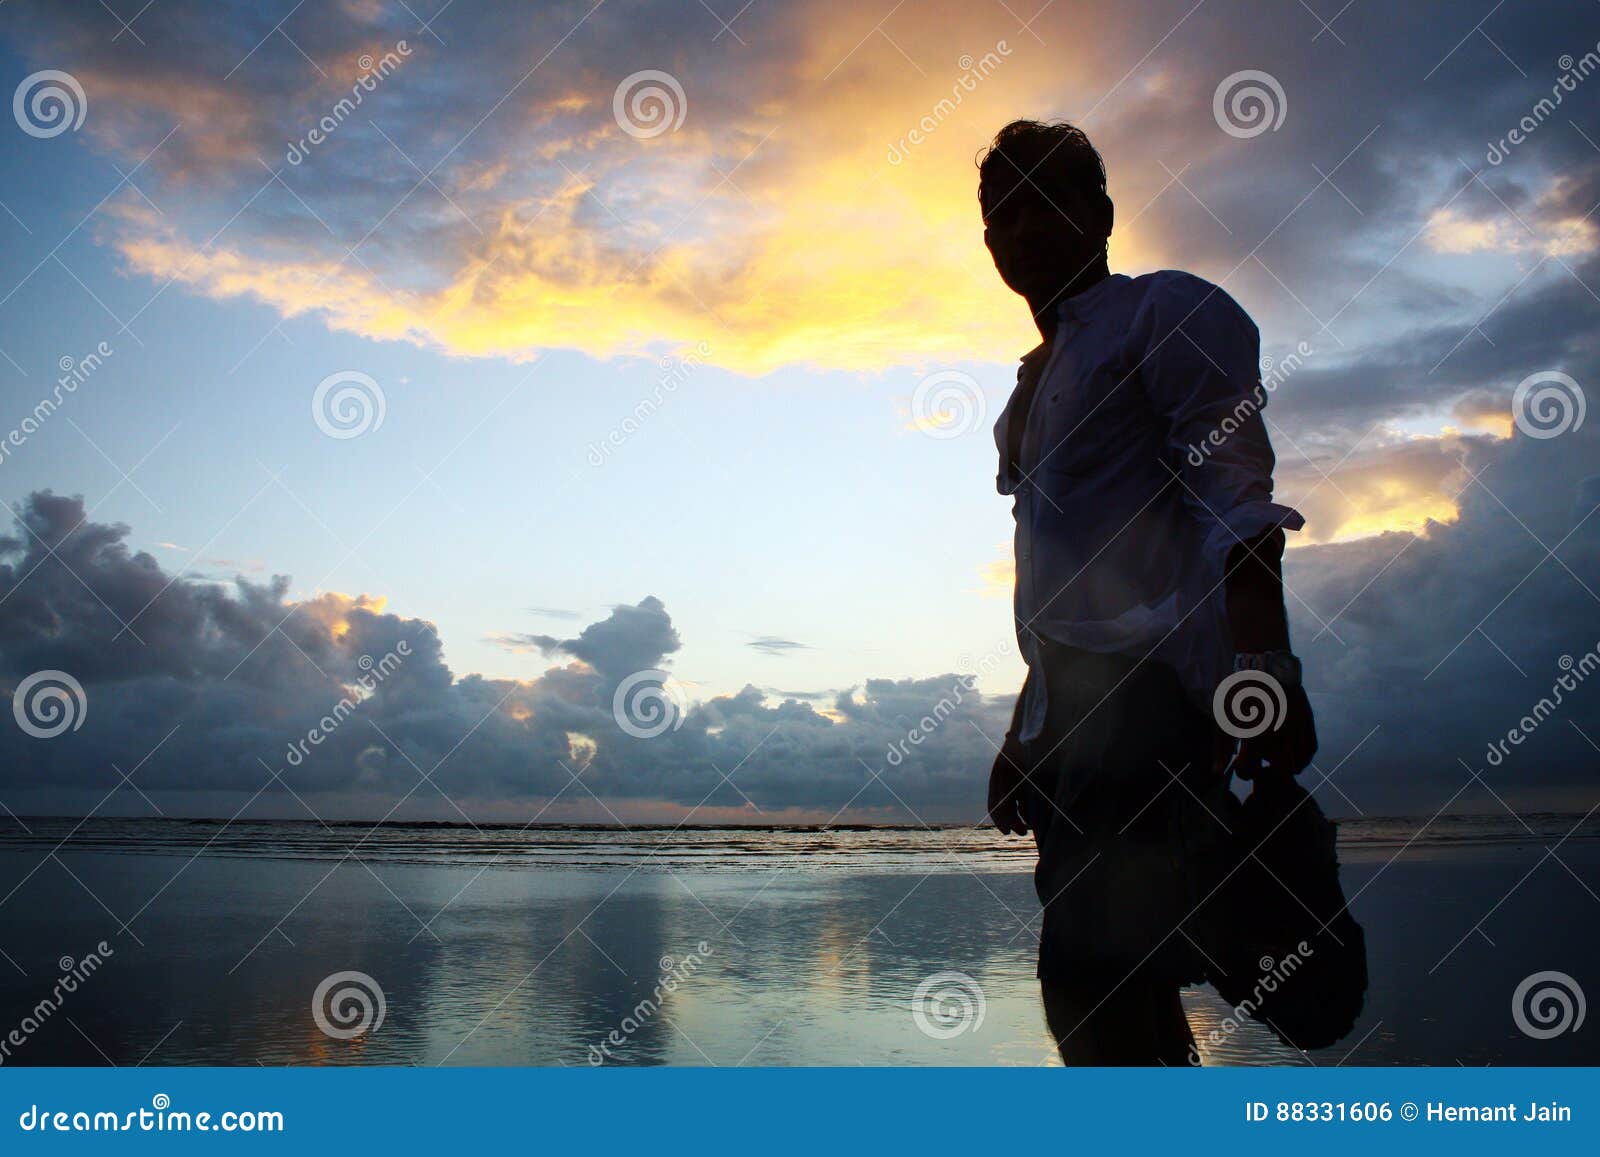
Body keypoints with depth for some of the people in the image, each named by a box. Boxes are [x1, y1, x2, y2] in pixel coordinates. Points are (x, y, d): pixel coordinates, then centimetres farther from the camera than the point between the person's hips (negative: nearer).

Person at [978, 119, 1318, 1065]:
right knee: (1118, 992, 11)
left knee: (1092, 984, -17)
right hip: (1080, 701, 9)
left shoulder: (1165, 313, 3)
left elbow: (1234, 498, -10)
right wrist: (1027, 733, 25)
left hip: (1151, 685, -9)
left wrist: (1265, 668, -23)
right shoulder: (1039, 382, 28)